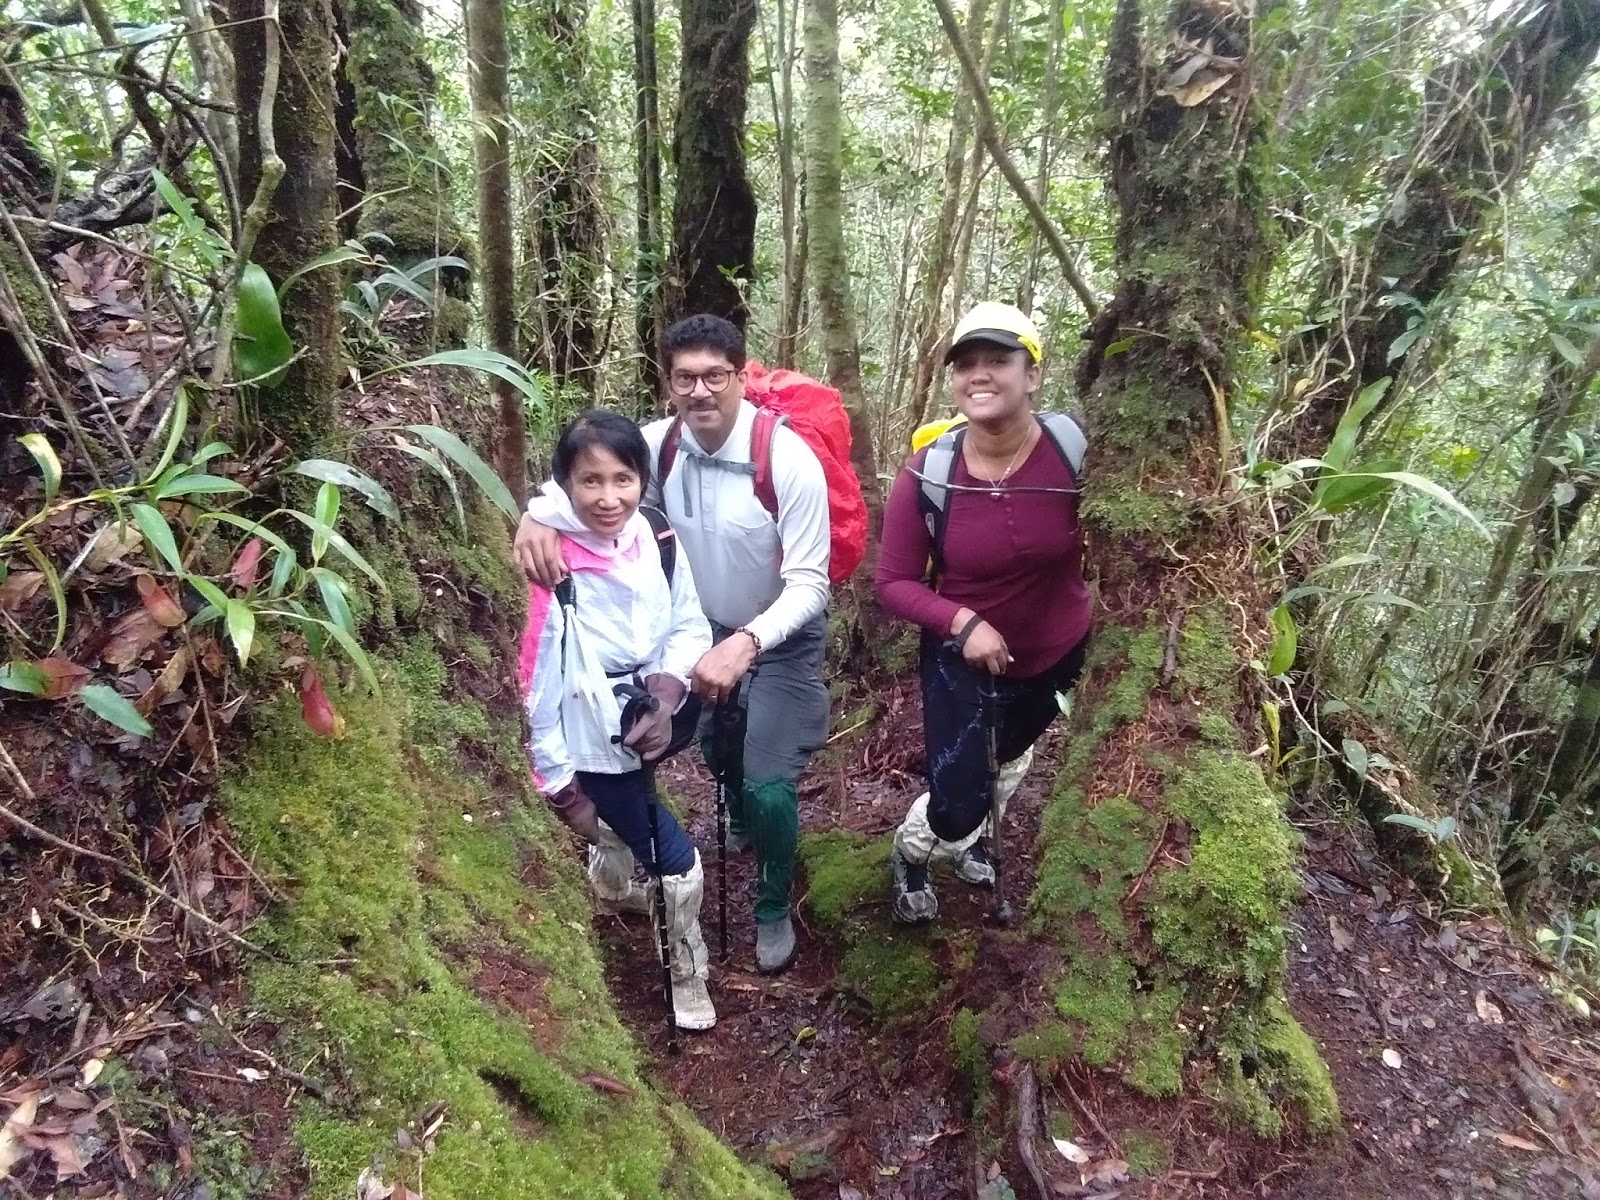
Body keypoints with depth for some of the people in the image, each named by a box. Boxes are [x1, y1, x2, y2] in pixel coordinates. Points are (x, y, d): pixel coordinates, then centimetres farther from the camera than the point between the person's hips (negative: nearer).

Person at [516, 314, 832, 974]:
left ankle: (774, 907, 25)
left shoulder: (789, 461, -31)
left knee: (768, 785, -7)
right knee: (716, 741, 27)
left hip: (780, 638, -5)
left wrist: (747, 643, -47)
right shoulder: (660, 443, -18)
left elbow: (809, 584, -30)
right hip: (706, 628, 5)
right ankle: (739, 820, 64)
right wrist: (536, 515, -31)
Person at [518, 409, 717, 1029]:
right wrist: (560, 786, -13)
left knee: (626, 812, 33)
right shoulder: (555, 571, -27)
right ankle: (688, 973, 32)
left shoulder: (656, 542, -14)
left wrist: (670, 685, -23)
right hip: (597, 745, -5)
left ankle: (610, 878, 67)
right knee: (680, 867, 3)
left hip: (653, 717, 5)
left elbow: (691, 626, -4)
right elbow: (541, 683, -20)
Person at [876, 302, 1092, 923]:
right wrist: (962, 621, -31)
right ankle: (909, 856, 35)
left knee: (1009, 756, 30)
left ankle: (978, 830, 65)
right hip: (961, 660, -2)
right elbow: (894, 582, -16)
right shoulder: (926, 475, -23)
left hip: (1055, 655, 3)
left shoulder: (1079, 452, -23)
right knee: (955, 810, -3)